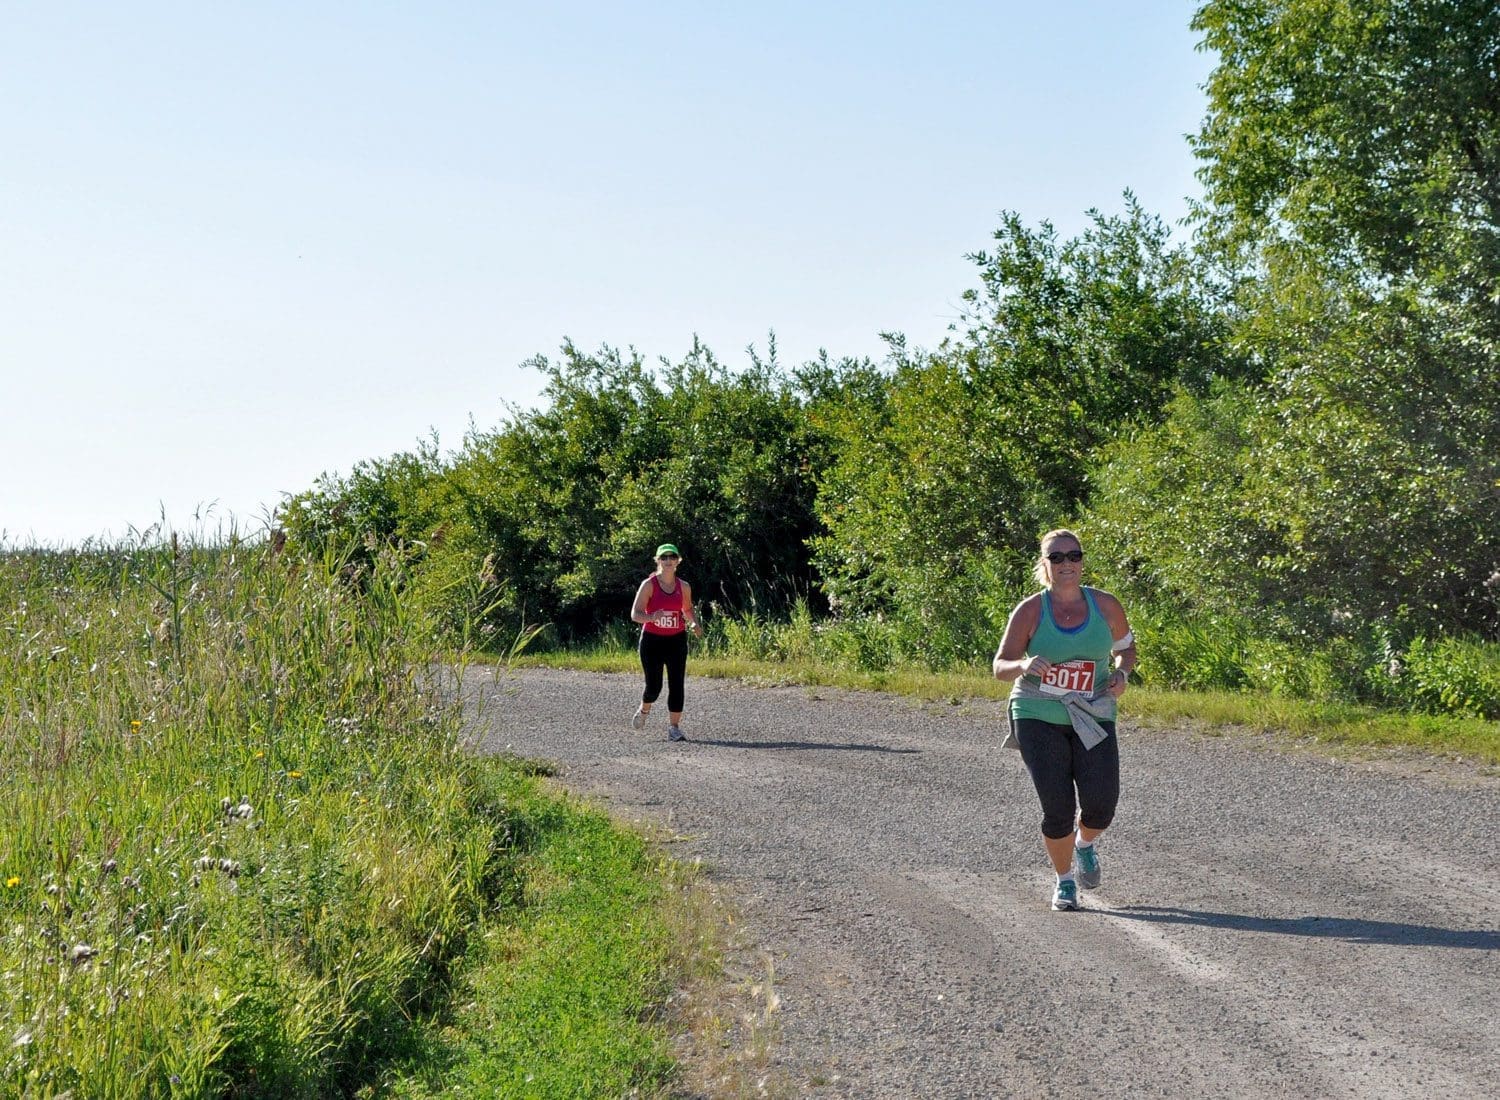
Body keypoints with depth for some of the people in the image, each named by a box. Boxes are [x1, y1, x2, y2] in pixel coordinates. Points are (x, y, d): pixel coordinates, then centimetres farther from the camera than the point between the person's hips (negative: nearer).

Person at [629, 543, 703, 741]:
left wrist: (694, 623, 0)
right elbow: (635, 614, -12)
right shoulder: (649, 585, -8)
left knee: (676, 685, -6)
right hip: (652, 641, -3)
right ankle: (643, 710, 34)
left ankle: (674, 728, -1)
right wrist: (652, 617, -33)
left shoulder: (684, 587, 4)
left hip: (676, 641, 3)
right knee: (654, 686, 0)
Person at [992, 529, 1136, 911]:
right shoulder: (1030, 611, -7)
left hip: (1092, 718, 2)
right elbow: (1000, 667, -6)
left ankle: (1086, 844, 28)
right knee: (1058, 808, -8)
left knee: (1101, 805, -10)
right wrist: (1025, 665, -27)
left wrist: (1122, 672, -6)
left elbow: (1126, 648, 16)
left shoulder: (1106, 606, -1)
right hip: (1038, 718, -2)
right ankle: (1064, 880, 18)